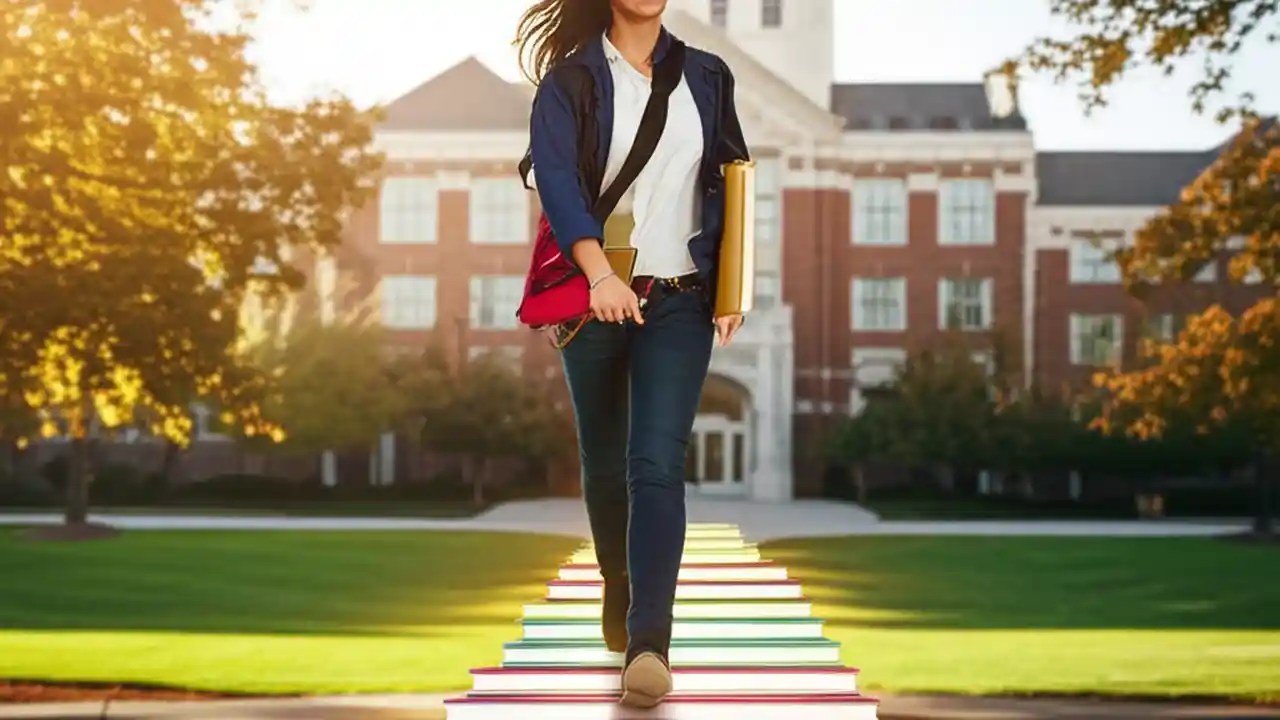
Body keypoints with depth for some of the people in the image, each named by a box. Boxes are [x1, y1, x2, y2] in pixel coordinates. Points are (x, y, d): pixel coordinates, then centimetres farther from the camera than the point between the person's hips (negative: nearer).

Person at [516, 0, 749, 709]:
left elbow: (730, 182, 13)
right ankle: (619, 606, 34)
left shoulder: (705, 76, 8)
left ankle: (648, 645, -21)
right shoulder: (569, 81, -1)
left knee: (657, 465, -14)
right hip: (594, 299, 0)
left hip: (679, 303, 0)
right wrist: (600, 275, -31)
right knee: (604, 464, 12)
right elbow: (557, 182, -16)